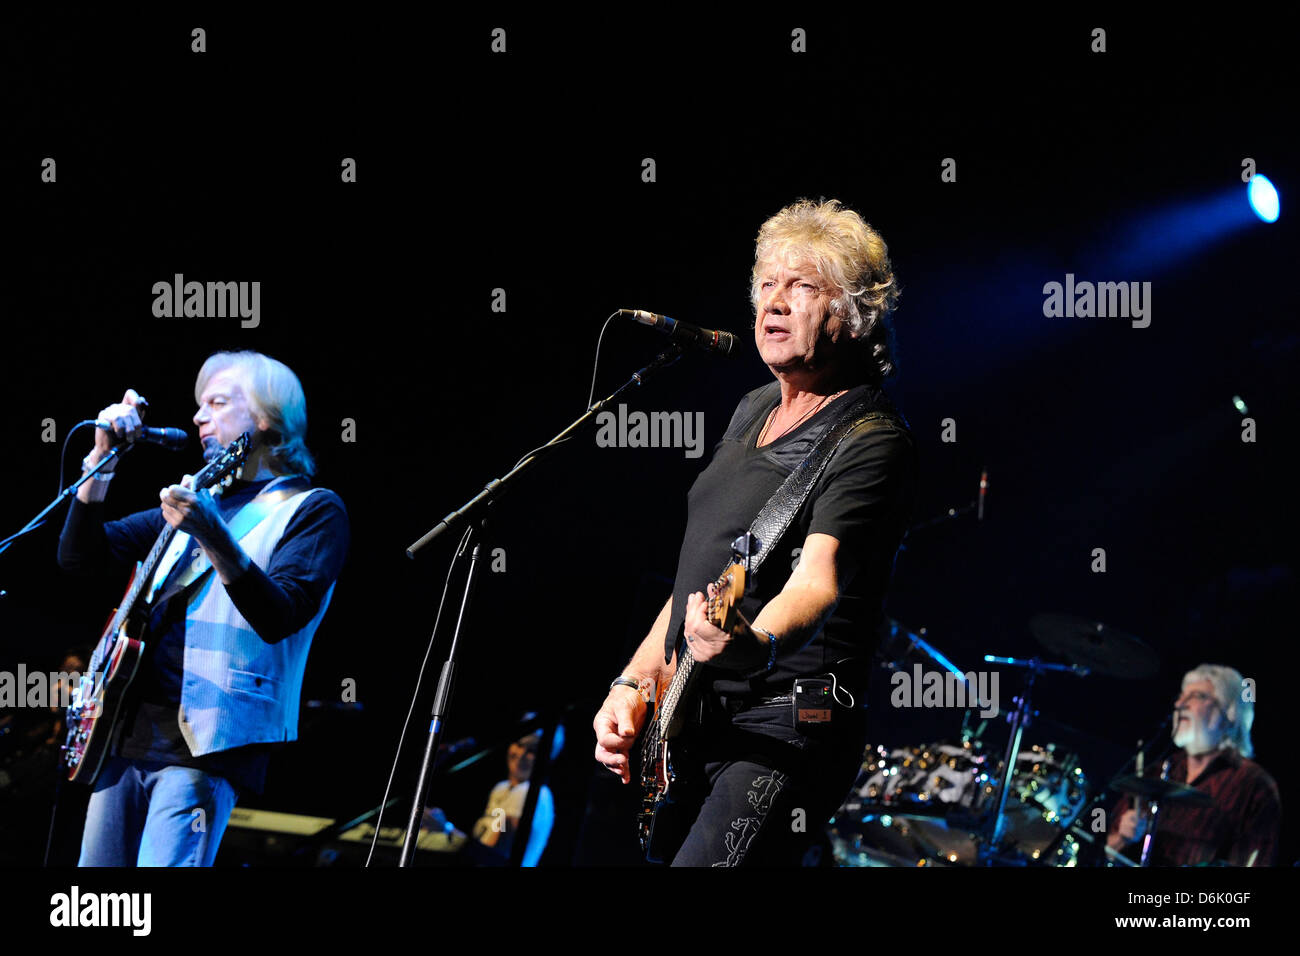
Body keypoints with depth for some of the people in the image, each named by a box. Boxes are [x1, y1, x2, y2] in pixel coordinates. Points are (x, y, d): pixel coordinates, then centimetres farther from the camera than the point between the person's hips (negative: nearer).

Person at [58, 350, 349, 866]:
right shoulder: (199, 497, 22)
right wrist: (104, 459, 6)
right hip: (129, 728, 8)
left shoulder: (312, 510, 0)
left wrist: (215, 539, -31)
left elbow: (278, 618, -16)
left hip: (202, 745, -8)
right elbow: (80, 556, 18)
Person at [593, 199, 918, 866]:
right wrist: (635, 684, 12)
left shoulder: (871, 442, -11)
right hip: (695, 725, 9)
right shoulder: (754, 413, 17)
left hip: (784, 733, -9)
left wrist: (756, 647, -48)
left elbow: (820, 580, -28)